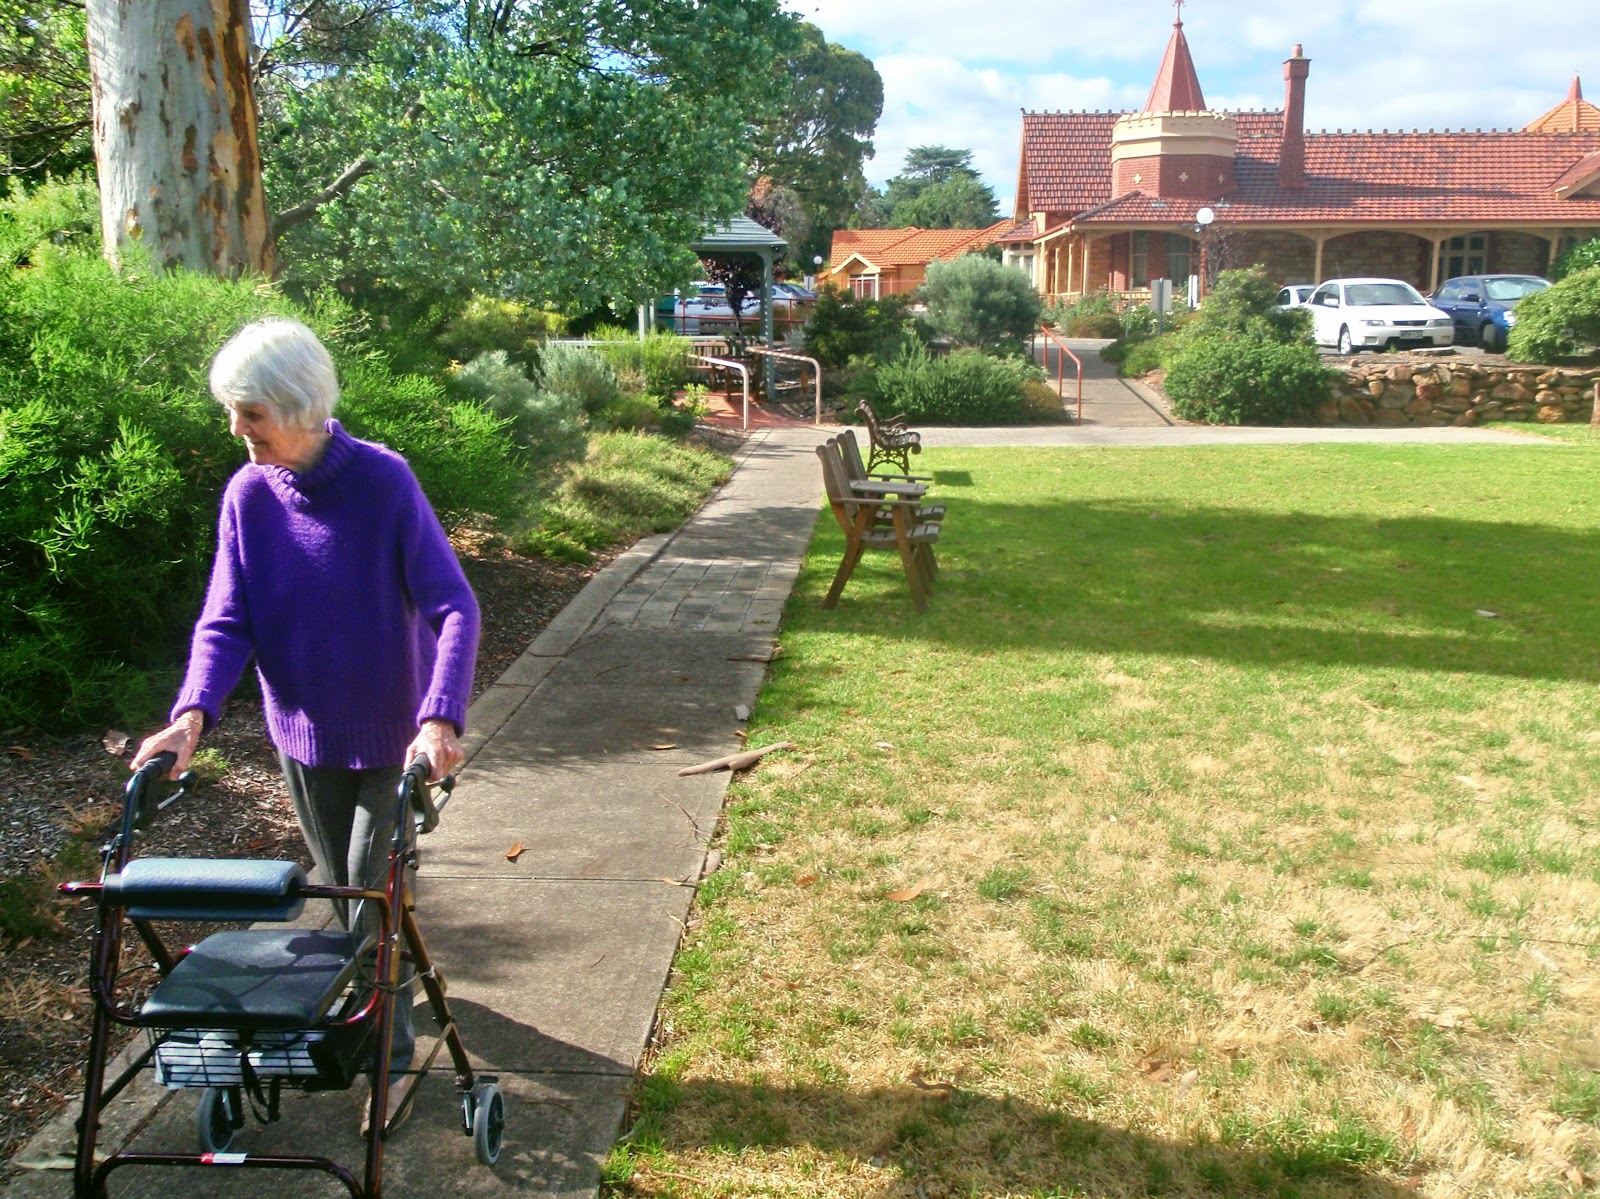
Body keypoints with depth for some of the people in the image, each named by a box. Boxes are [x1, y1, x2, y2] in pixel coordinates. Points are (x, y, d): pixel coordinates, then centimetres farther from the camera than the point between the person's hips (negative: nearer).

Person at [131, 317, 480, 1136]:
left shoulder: (384, 481, -20)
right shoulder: (248, 496, -8)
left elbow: (454, 607, -23)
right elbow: (226, 619, -8)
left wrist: (441, 720, -37)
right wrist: (194, 712, -26)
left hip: (389, 731, -4)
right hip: (303, 731, 4)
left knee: (374, 891, 1)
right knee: (339, 885, 20)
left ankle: (392, 1052, 17)